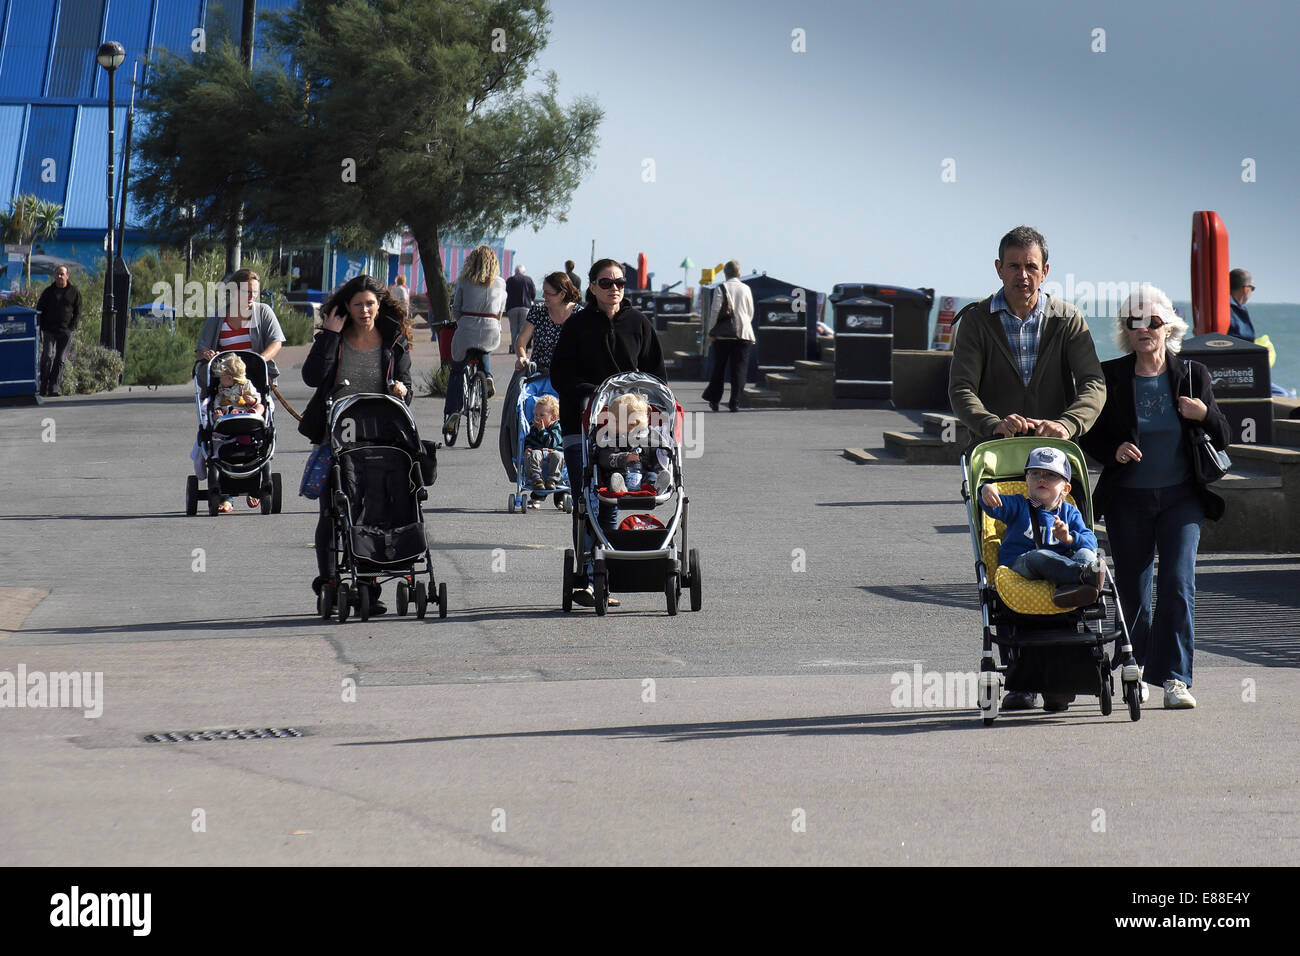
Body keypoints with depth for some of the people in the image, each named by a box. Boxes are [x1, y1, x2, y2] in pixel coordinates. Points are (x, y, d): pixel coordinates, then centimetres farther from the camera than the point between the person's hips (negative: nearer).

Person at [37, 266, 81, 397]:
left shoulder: (74, 292, 7)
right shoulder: (48, 291, 8)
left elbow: (78, 312, 10)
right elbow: (39, 310, 11)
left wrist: (73, 328, -2)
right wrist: (39, 328, 2)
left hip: (66, 331, 0)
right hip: (49, 330, 0)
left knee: (60, 359, 0)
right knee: (47, 356, -12)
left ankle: (54, 388, 3)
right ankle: (43, 387, -6)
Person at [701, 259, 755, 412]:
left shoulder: (721, 288, -4)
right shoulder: (746, 289, 4)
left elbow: (715, 310, -8)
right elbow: (751, 312, 11)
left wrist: (711, 331, 0)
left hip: (723, 335, -1)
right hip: (743, 334, 1)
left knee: (719, 368, 10)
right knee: (739, 369, 2)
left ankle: (714, 400, 14)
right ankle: (735, 402, -4)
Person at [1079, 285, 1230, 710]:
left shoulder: (1192, 375, 3)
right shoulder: (1110, 377, 0)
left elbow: (1223, 438, 7)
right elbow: (1090, 437, 6)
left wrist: (1205, 414, -13)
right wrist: (1114, 451, -14)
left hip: (1181, 497, 0)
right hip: (1128, 500, 0)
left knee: (1178, 584, -13)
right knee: (1132, 593, 4)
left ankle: (1175, 679, -12)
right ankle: (1138, 668, 27)